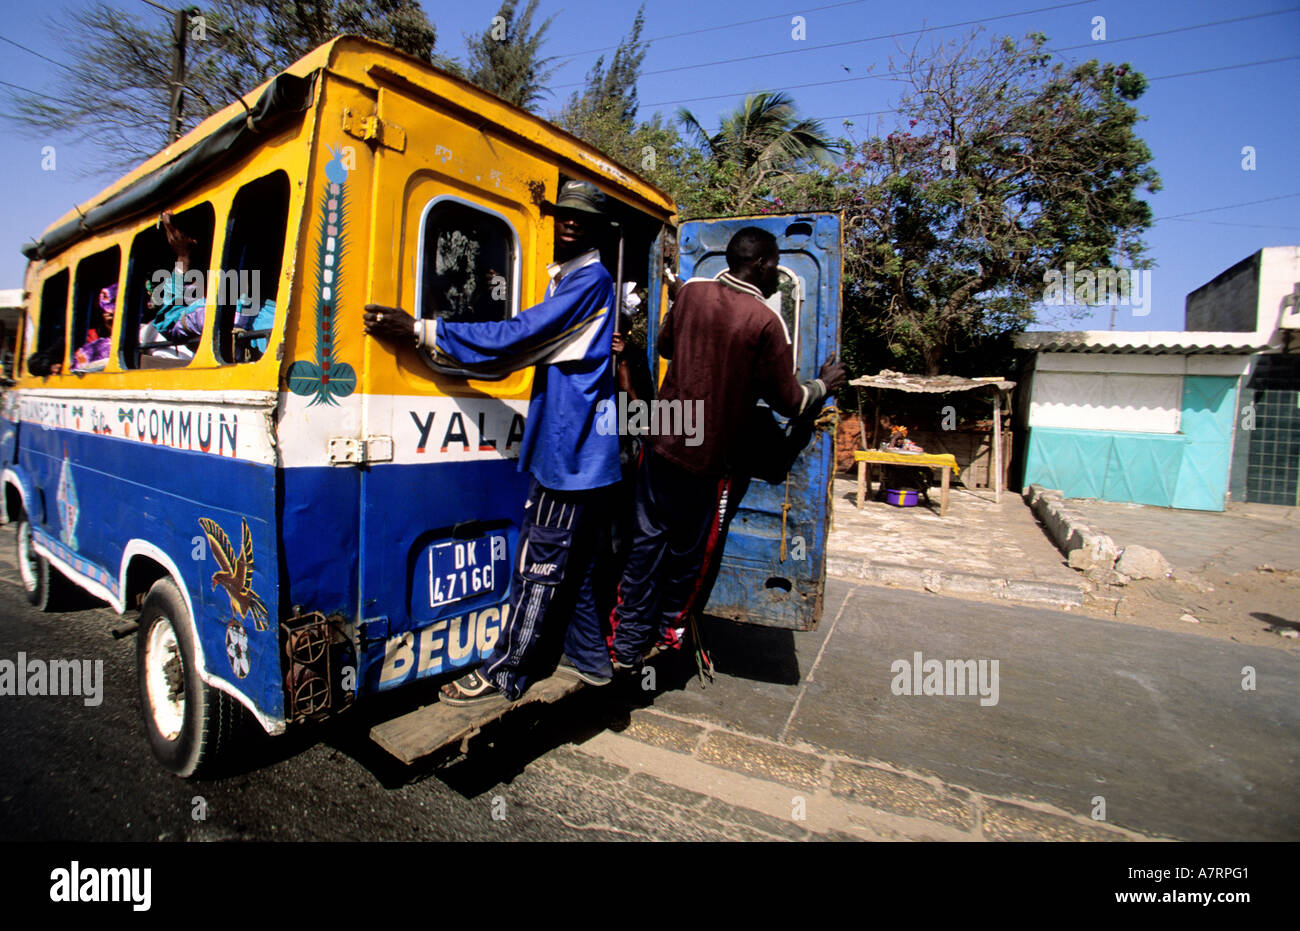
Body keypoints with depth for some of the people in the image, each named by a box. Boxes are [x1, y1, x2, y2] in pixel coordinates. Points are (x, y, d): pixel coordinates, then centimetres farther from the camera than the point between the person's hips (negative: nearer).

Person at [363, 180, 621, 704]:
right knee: (570, 563, 17)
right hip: (569, 449, 10)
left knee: (540, 565, -1)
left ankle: (504, 674, 13)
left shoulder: (590, 280, -12)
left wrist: (421, 331, -20)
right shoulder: (570, 279, 21)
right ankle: (589, 660, 30)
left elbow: (518, 337, -21)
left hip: (570, 452, -10)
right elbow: (530, 347, 25)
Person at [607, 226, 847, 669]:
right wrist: (823, 386, 12)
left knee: (647, 542, 12)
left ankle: (627, 646, 22)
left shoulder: (691, 291, 2)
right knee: (689, 554, 14)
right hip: (711, 460, -4)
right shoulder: (765, 322, -14)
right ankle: (669, 633, 35)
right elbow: (788, 401, -8)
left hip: (663, 444, 5)